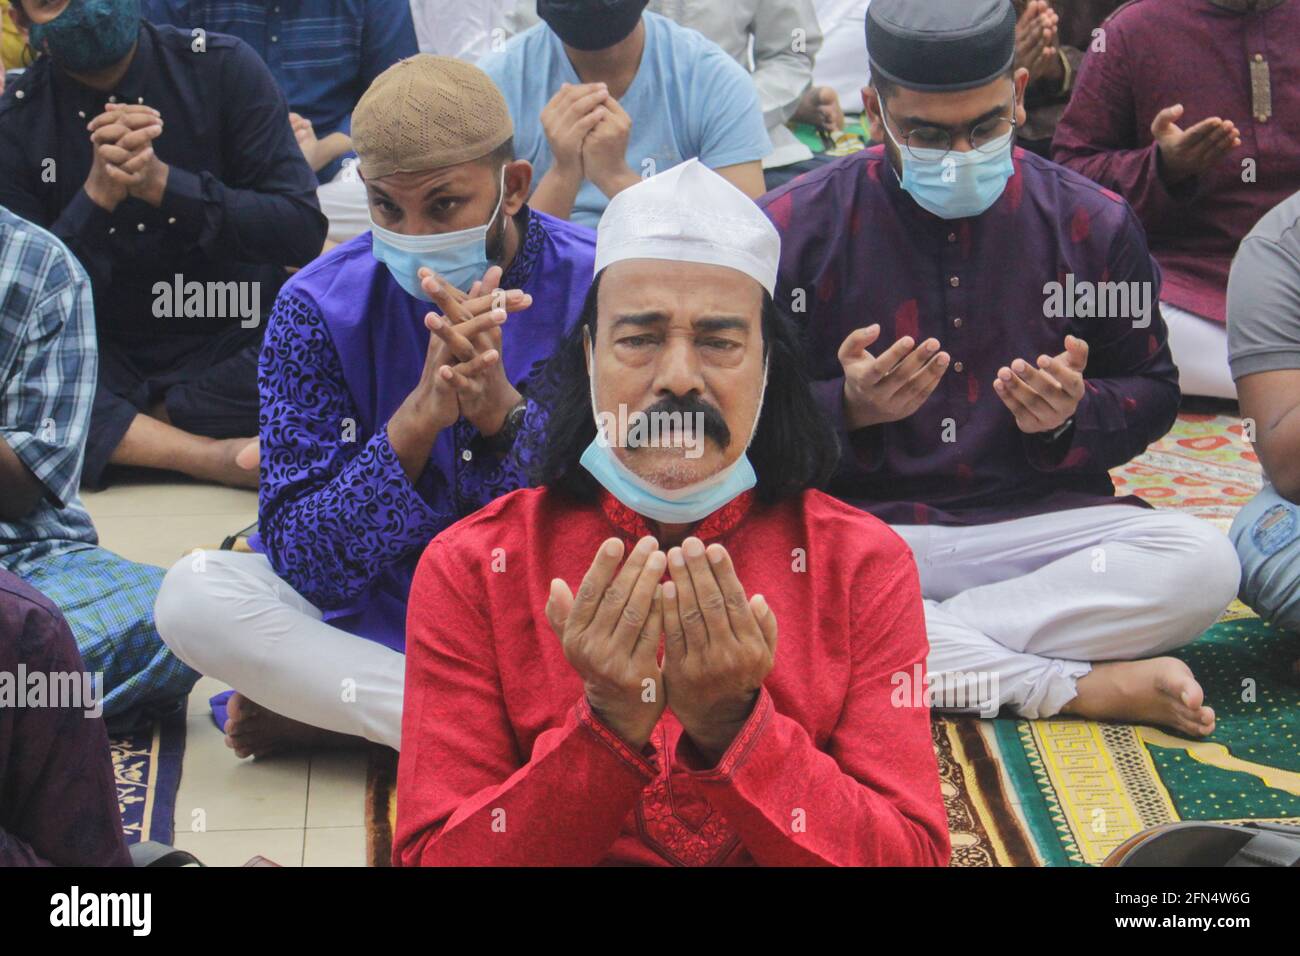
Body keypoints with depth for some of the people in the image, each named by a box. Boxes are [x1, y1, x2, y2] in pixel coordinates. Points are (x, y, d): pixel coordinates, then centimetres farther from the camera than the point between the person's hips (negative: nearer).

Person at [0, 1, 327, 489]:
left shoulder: (224, 68, -4)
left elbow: (303, 231, -11)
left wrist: (162, 183, -23)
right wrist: (98, 194, -23)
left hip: (234, 339, 0)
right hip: (103, 355, 0)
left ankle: (111, 437, -15)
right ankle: (218, 456, -23)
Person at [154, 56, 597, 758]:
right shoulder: (319, 308, -10)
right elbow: (303, 560, -15)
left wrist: (502, 410, -32)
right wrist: (419, 417, -31)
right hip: (381, 615, 1)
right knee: (193, 594, -23)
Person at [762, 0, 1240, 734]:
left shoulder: (1093, 223, 6)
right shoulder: (797, 227, 1)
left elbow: (1153, 393, 14)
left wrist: (1072, 419, -9)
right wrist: (847, 408, -18)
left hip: (1036, 527, 1)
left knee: (1204, 564, -26)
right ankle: (1082, 687, -25)